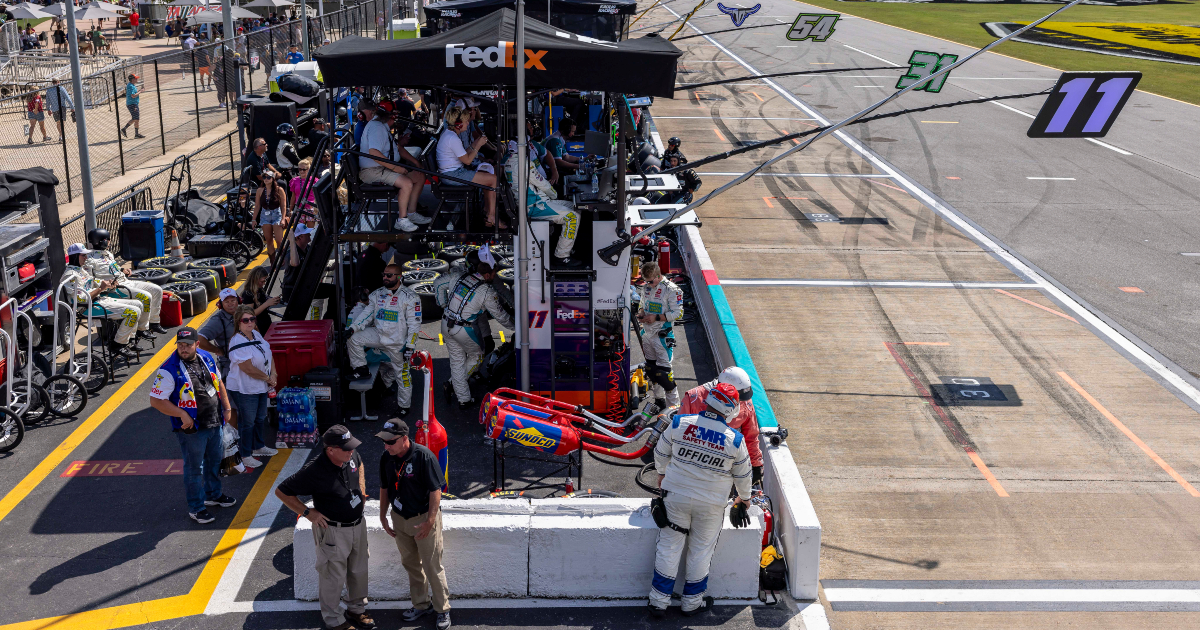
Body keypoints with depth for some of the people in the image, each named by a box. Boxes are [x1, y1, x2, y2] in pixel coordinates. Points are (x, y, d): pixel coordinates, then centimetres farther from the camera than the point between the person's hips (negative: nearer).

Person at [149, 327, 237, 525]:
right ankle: (196, 508, 21)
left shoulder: (206, 358, 2)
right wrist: (182, 414, -22)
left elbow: (218, 382, 16)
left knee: (215, 461, 22)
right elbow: (156, 400, -19)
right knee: (194, 469, 6)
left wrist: (226, 407, 12)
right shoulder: (169, 369, -19)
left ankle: (213, 495, 43)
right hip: (191, 428, -6)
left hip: (215, 423, 6)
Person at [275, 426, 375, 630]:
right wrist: (307, 512, -18)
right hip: (333, 531, -7)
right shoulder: (314, 471, -28)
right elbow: (281, 491, -19)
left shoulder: (351, 456, -8)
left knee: (359, 571, 21)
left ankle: (357, 609, 42)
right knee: (334, 577, 9)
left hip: (357, 525, 7)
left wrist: (362, 488, 8)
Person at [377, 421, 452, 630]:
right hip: (399, 519, 6)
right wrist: (383, 516, 9)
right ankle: (421, 605, 34)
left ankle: (443, 609, 17)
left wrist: (429, 521, -23)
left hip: (423, 518, -6)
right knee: (410, 565, 18)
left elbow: (436, 490, -20)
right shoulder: (386, 457, -5)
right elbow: (384, 488, 9)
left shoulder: (424, 456, -23)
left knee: (433, 567, 2)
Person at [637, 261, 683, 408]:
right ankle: (659, 400, 31)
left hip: (662, 335, -7)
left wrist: (656, 317, -20)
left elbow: (678, 312, -14)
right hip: (647, 334, 7)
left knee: (664, 370, -10)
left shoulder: (671, 289, -13)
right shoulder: (646, 287, 8)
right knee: (651, 368, 14)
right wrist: (641, 312, 1)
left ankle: (674, 406, -2)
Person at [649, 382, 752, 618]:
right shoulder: (735, 440, -15)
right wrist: (744, 497, 20)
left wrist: (662, 473, 22)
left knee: (669, 546, 12)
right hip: (711, 505, -1)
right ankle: (692, 602, 29)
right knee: (701, 550, 16)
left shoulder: (679, 423, -14)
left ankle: (658, 600, 20)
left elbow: (661, 453, 1)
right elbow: (742, 474, 0)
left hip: (675, 496, 1)